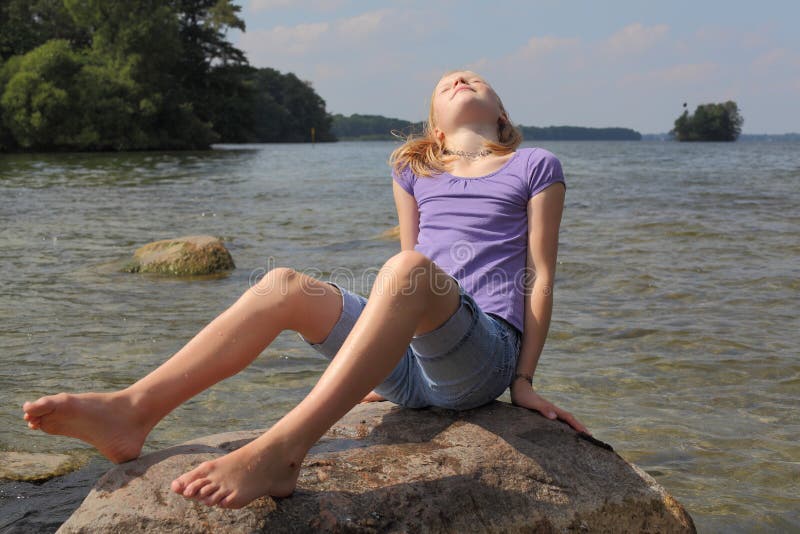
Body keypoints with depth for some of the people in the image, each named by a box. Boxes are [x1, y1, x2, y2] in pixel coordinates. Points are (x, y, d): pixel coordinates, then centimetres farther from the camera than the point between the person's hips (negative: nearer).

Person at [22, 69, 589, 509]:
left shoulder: (535, 167, 11)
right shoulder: (414, 172, 22)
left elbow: (542, 274, 4)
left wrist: (524, 381, -2)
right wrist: (382, 371, 21)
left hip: (485, 351, -4)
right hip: (413, 361, 5)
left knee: (406, 268, -34)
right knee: (286, 285, -13)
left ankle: (280, 452, -48)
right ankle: (132, 410, -22)